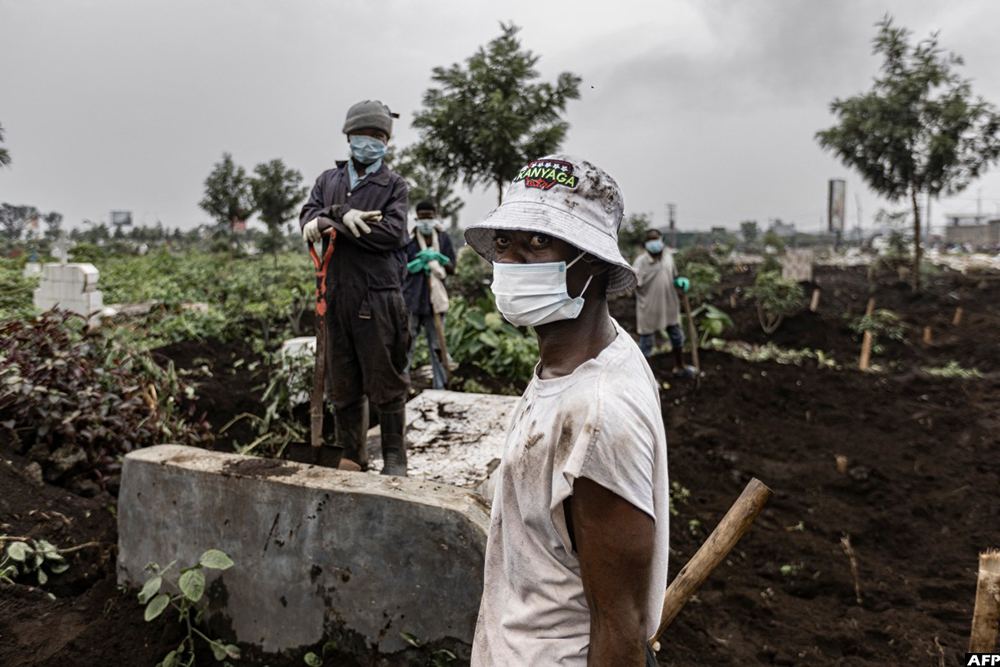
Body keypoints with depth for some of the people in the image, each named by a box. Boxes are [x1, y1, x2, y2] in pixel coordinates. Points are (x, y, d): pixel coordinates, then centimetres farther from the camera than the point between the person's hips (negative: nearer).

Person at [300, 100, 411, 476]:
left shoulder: (394, 186, 5)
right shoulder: (328, 180, 18)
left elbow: (392, 233, -11)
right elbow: (308, 218, 3)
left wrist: (331, 222, -10)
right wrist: (342, 215, -17)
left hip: (378, 296, -4)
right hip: (337, 296, 4)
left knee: (386, 382, 0)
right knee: (342, 384, 10)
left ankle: (395, 458, 11)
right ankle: (352, 457, 22)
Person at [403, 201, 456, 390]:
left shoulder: (443, 238, 8)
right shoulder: (408, 238, 1)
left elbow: (452, 268, 6)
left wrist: (438, 257, -11)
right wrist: (418, 263, -15)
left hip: (435, 299, 2)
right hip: (411, 298, -2)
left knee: (437, 346, 9)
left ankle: (439, 386, 18)